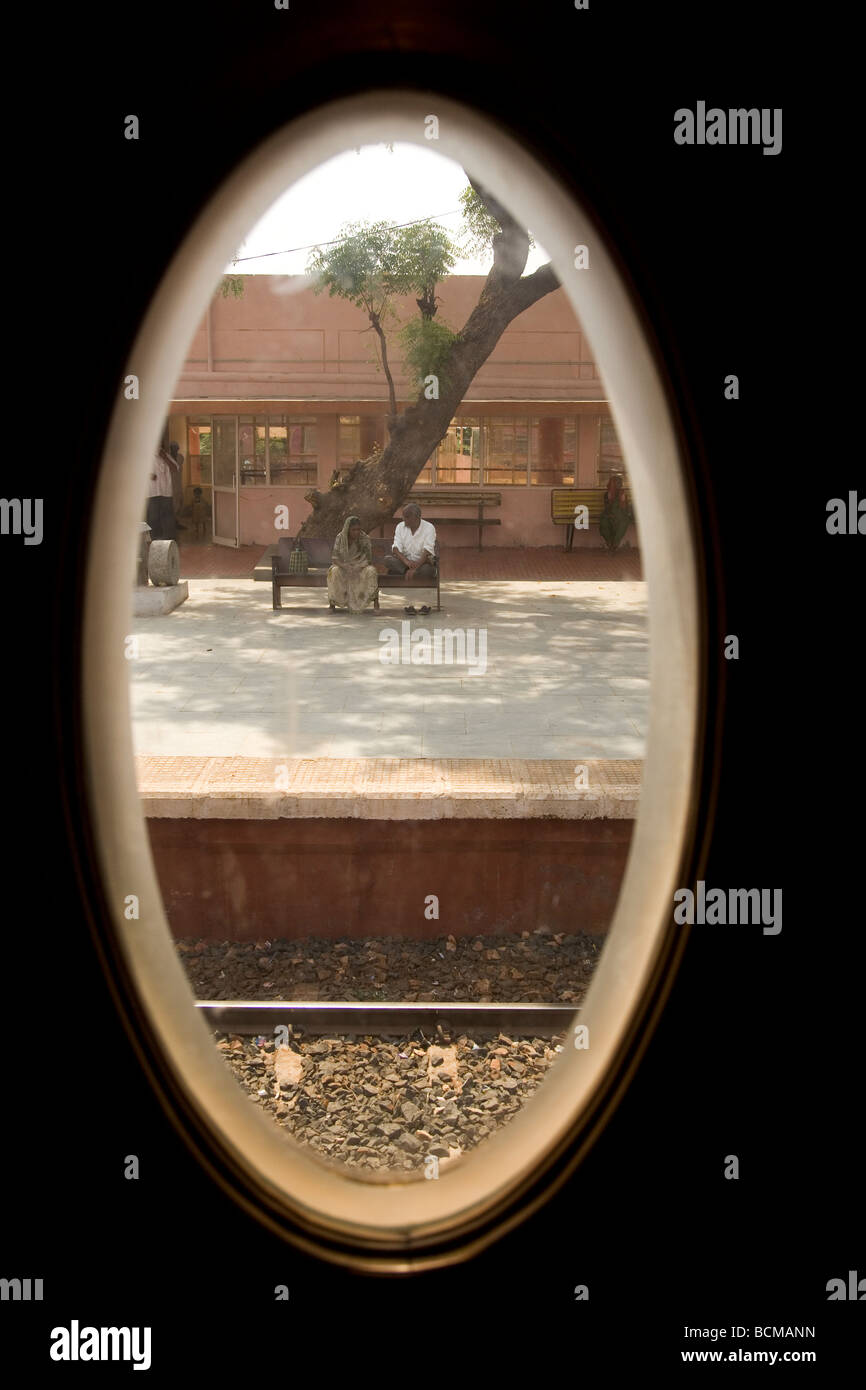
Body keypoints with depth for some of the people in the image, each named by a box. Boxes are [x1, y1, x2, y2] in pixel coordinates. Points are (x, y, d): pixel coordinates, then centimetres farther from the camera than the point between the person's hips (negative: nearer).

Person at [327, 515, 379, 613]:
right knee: (335, 571, -34)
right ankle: (332, 602, -23)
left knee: (371, 571, -33)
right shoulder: (340, 538, -8)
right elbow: (334, 558, -12)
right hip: (343, 567, 0)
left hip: (360, 568, 0)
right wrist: (346, 566, -32)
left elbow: (369, 559, -11)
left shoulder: (365, 539, -9)